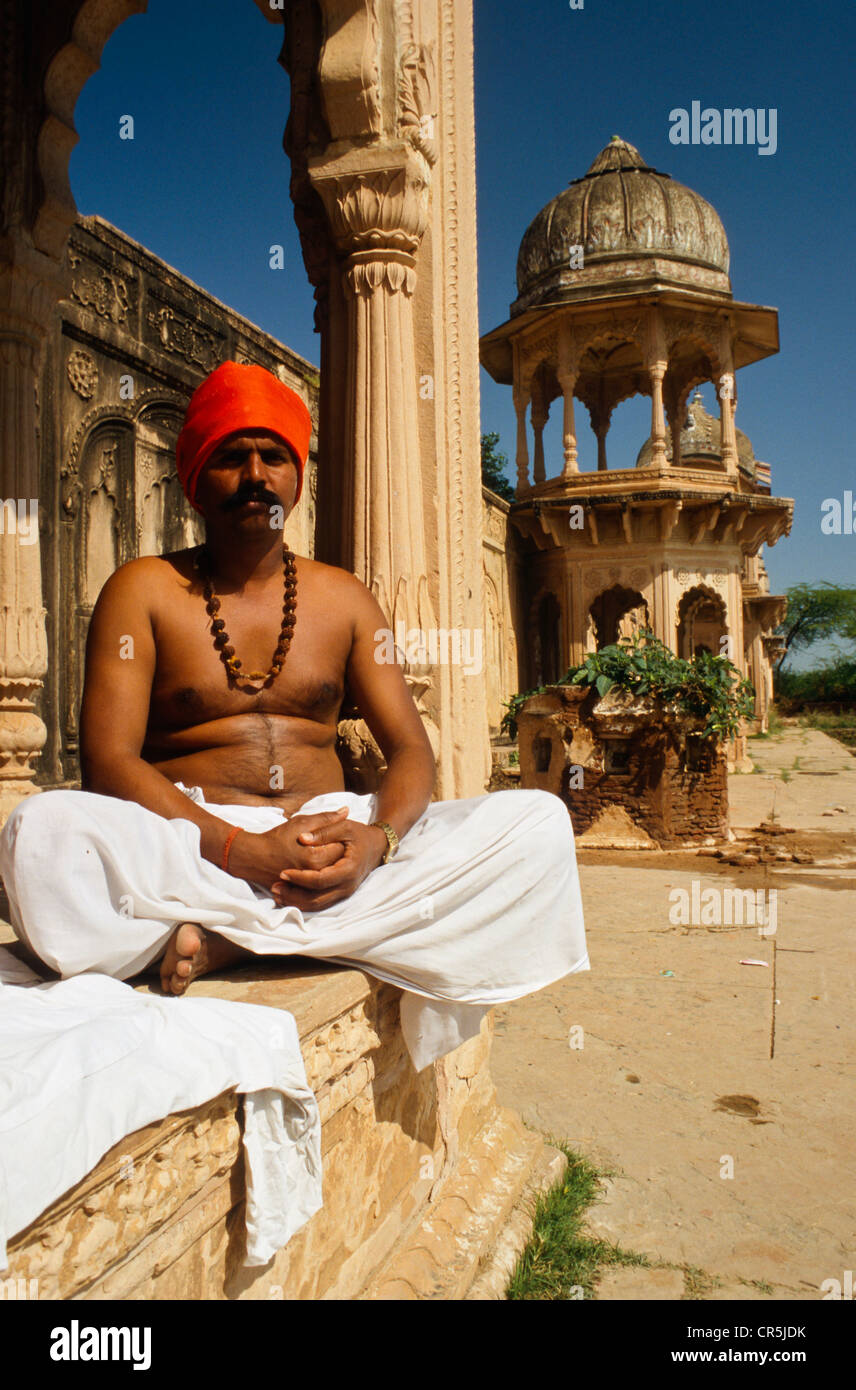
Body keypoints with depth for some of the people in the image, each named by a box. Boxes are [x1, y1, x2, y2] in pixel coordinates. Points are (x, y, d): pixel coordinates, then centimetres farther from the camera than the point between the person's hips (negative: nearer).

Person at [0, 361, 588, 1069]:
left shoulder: (343, 597, 15)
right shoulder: (144, 591, 5)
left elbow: (411, 751, 8)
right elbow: (108, 761, -7)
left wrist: (375, 838, -16)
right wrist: (243, 850, -22)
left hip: (328, 838, 4)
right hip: (187, 846, -3)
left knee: (539, 822, -18)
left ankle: (235, 938, -22)